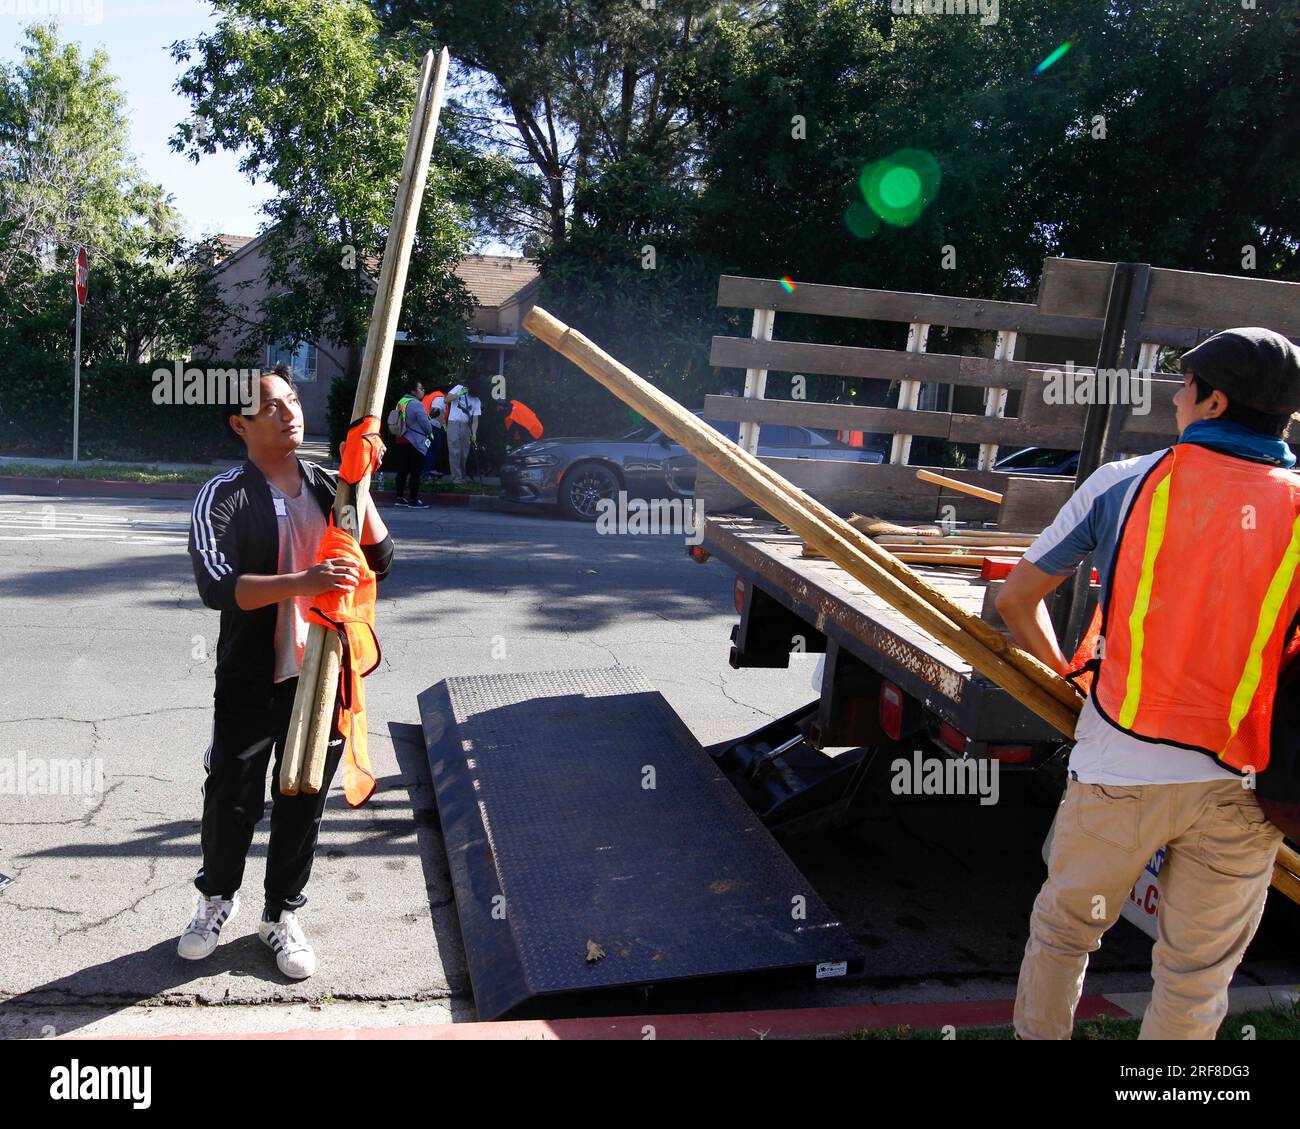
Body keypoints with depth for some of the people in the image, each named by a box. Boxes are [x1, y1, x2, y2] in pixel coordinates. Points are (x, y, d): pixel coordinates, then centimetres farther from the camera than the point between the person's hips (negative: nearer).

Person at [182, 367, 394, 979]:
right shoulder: (223, 497, -9)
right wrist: (302, 582, -37)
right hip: (250, 678, -3)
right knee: (232, 797, 10)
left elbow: (379, 560, -2)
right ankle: (217, 896, 38)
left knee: (304, 799, 12)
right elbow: (216, 585, -23)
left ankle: (282, 912, 32)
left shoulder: (328, 485, 5)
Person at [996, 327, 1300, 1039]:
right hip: (1238, 791, 1)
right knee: (1195, 979, 16)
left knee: (1063, 931, 21)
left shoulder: (1125, 483, -2)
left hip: (1117, 772, 0)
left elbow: (1016, 599, 4)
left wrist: (1060, 667, 21)